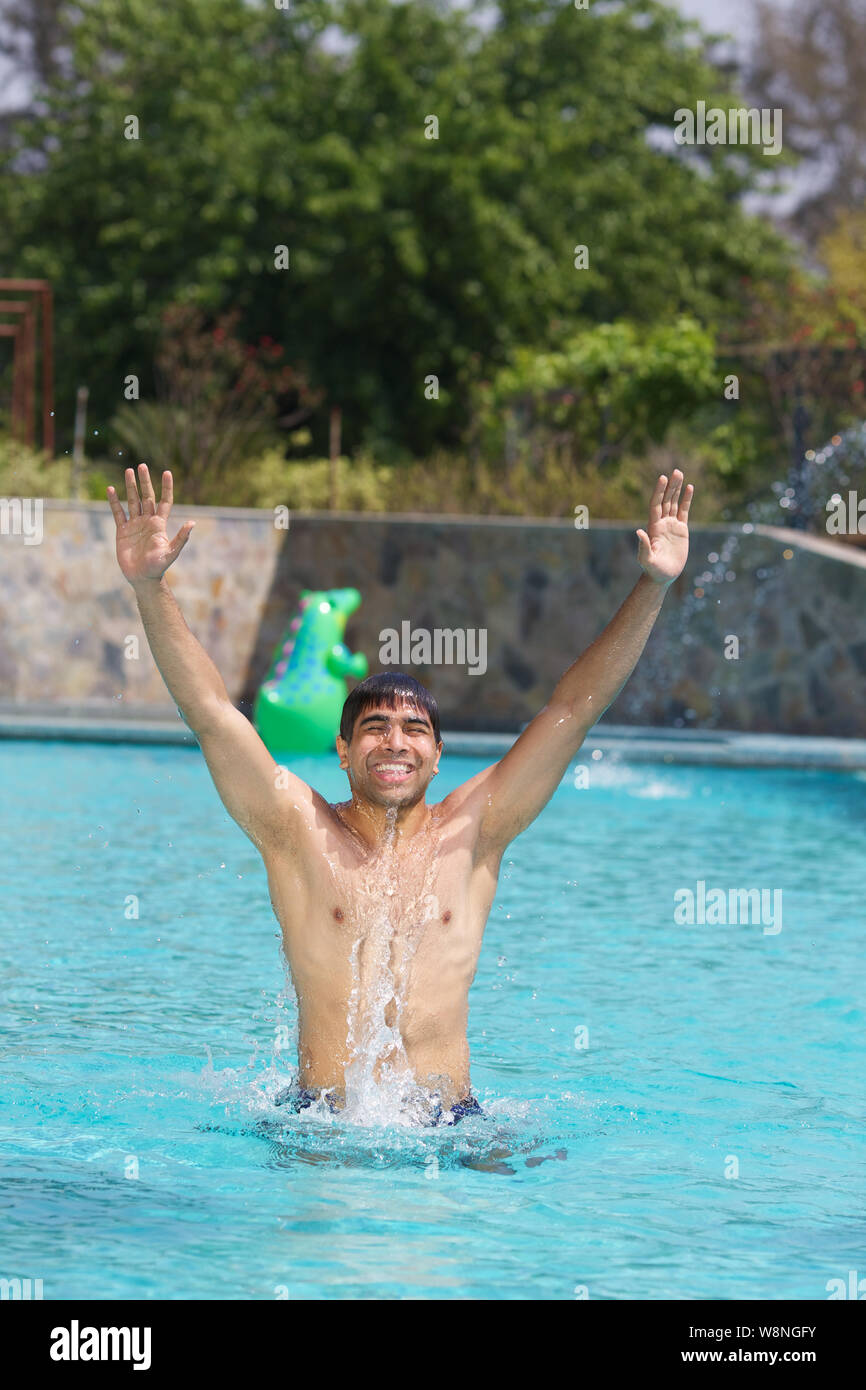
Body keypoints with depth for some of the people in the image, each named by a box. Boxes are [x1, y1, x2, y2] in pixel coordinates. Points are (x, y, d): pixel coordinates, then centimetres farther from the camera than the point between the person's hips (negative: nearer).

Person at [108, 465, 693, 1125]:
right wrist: (150, 587, -14)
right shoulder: (298, 829, 5)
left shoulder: (470, 833, 8)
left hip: (451, 1124, 2)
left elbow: (575, 706, 5)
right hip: (321, 1119, -2)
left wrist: (653, 589, -1)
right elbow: (208, 708, -2)